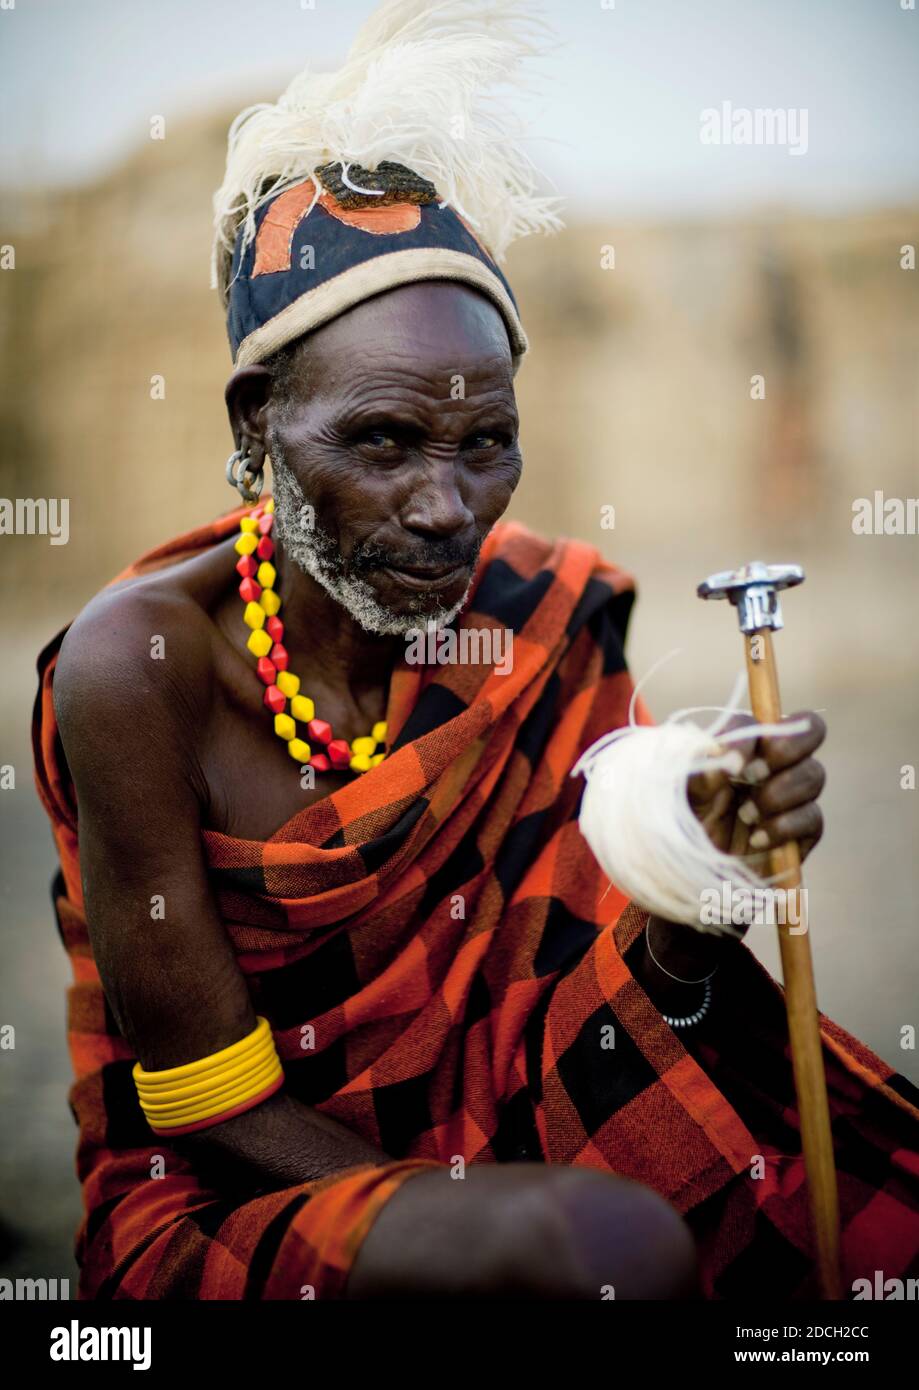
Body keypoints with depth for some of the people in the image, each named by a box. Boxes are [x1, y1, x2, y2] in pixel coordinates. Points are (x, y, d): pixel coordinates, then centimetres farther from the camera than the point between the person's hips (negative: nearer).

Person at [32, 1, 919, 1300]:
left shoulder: (534, 620, -9)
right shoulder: (141, 667, -20)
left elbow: (610, 1013, -5)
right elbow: (215, 1109, -15)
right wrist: (541, 1231, -22)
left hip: (485, 1133, 4)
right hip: (226, 1207, -3)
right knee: (609, 1243, -30)